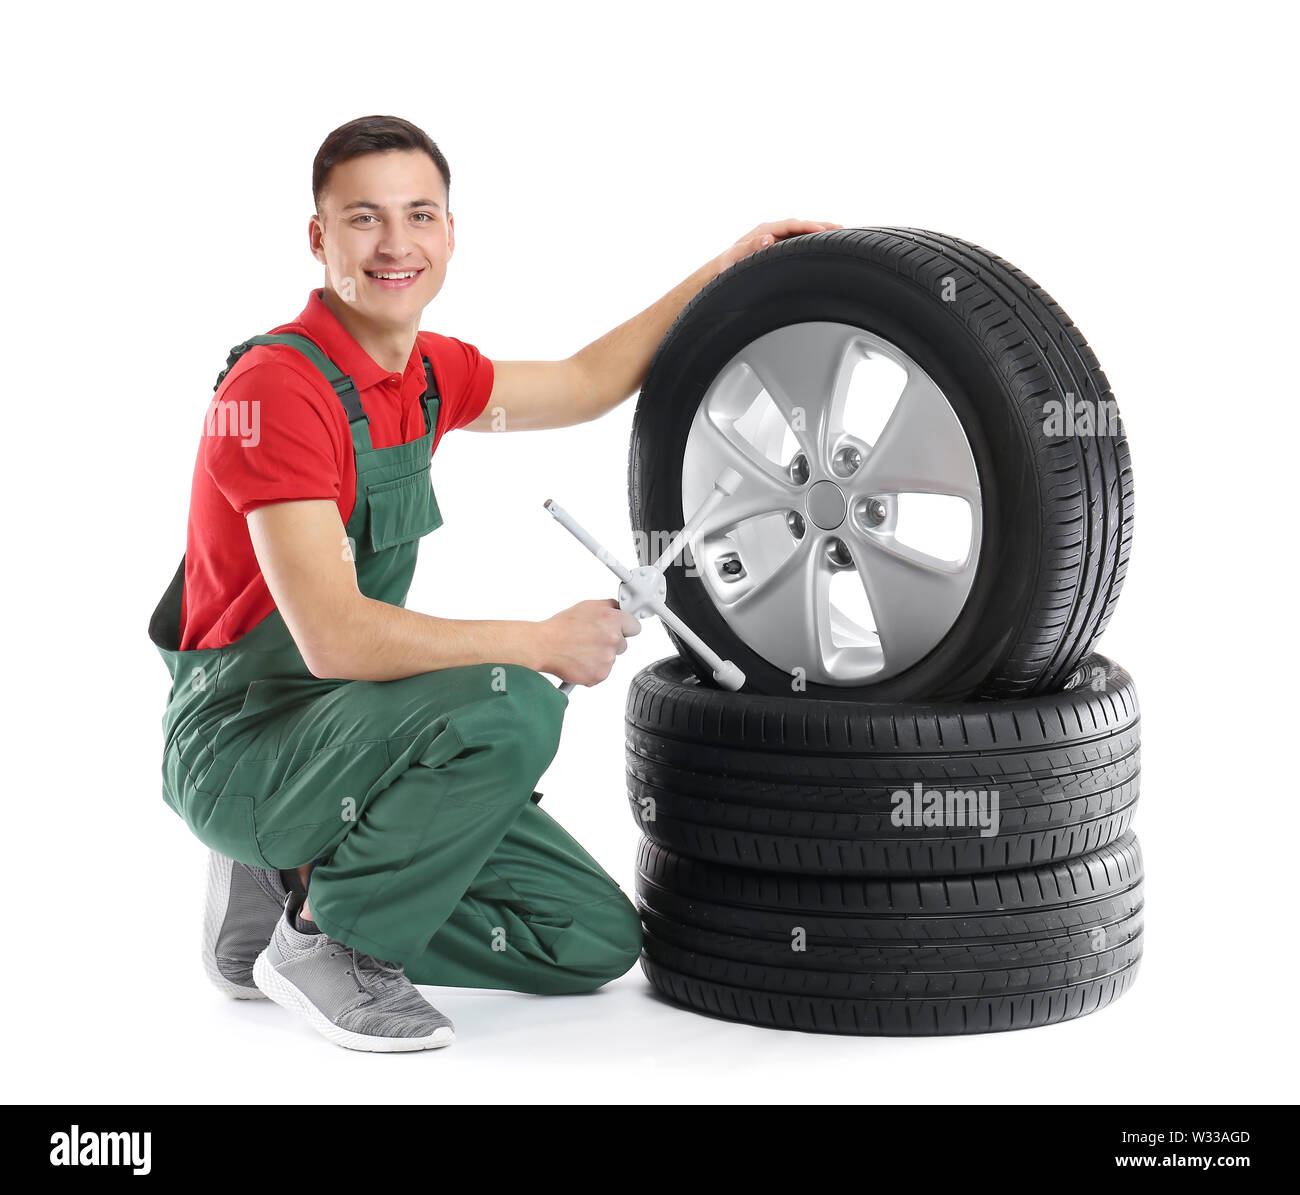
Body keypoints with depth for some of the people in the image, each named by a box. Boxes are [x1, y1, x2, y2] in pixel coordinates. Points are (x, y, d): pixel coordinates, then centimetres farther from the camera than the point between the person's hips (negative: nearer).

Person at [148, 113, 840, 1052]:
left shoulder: (427, 374, 5)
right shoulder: (276, 389, -22)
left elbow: (585, 385, 23)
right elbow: (335, 637, -29)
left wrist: (728, 267, 20)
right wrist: (545, 644, -22)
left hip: (355, 724, 8)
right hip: (243, 742, -8)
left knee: (598, 940, 3)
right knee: (509, 707, -33)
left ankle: (291, 885, 12)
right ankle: (323, 935, -11)